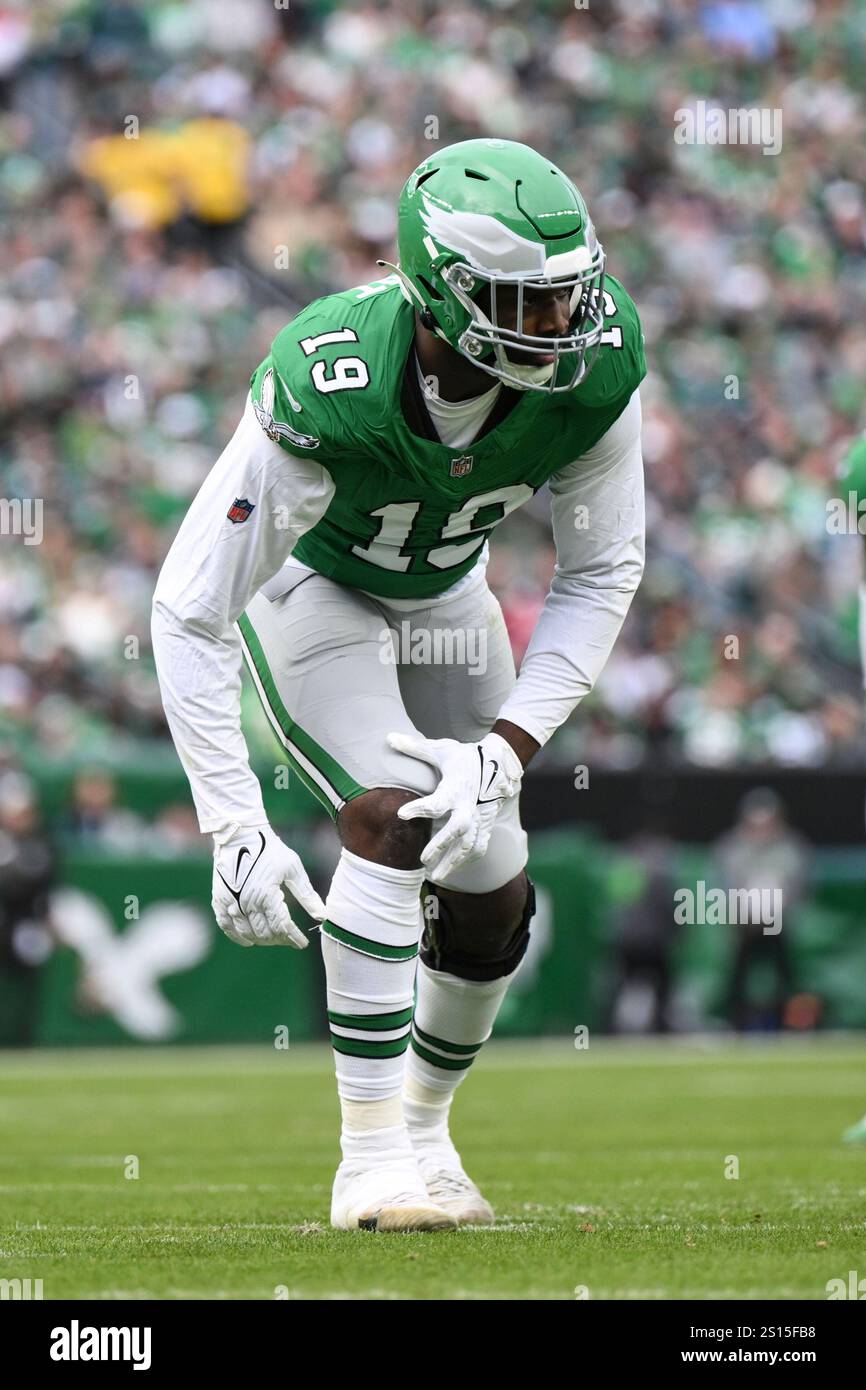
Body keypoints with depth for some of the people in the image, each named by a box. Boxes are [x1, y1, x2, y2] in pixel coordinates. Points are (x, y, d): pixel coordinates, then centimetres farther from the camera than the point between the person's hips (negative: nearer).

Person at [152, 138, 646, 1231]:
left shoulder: (594, 368, -30)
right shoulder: (327, 392, -41)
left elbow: (601, 573, -15)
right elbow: (189, 613, -34)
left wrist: (505, 752, -25)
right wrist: (234, 830, -36)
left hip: (442, 594, 5)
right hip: (309, 588, -5)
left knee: (490, 902, 5)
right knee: (394, 818, -27)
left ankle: (425, 1121, 33)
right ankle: (374, 1161, -22)